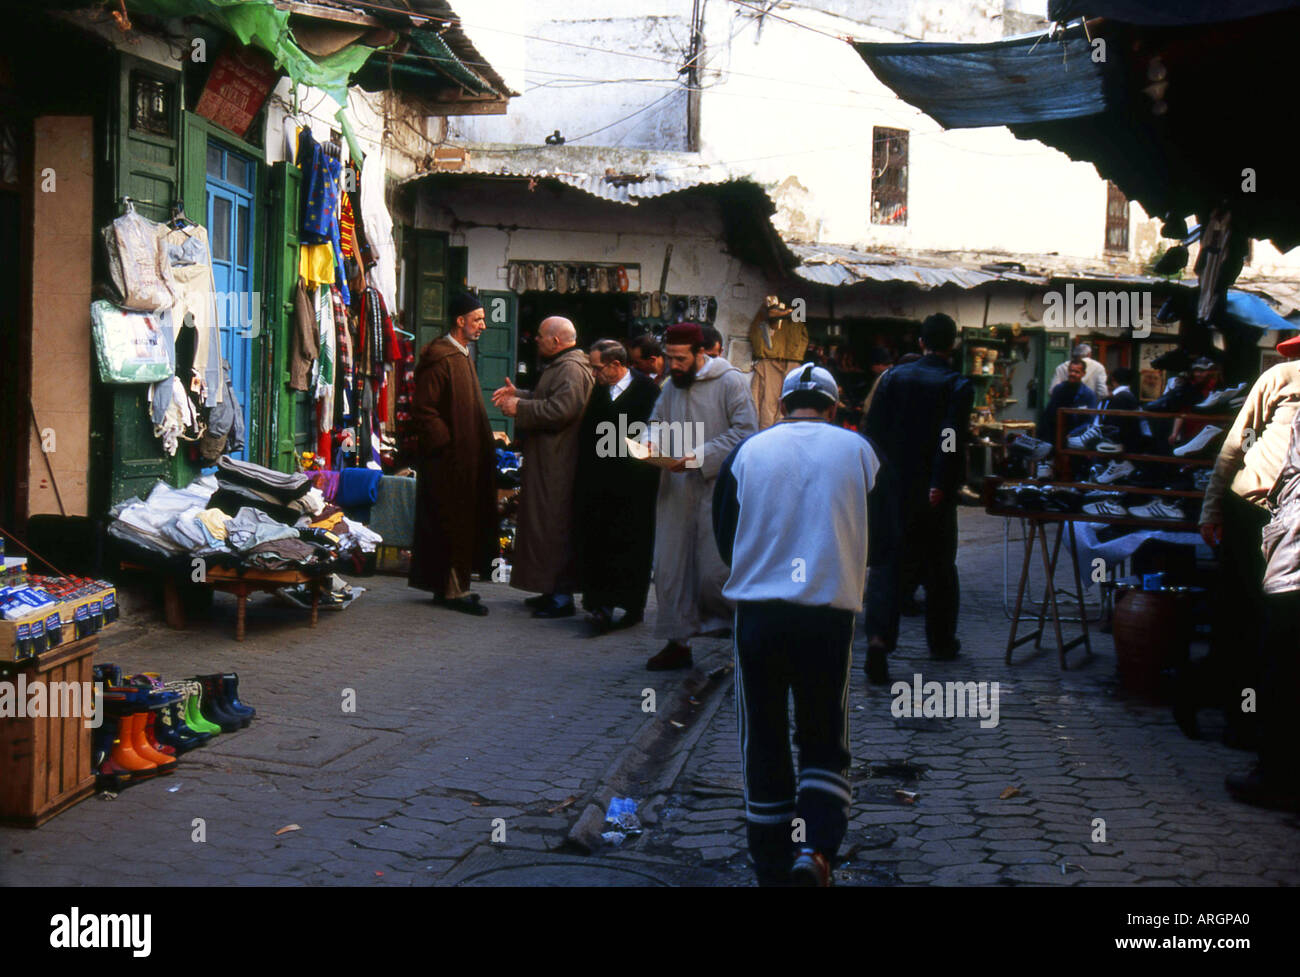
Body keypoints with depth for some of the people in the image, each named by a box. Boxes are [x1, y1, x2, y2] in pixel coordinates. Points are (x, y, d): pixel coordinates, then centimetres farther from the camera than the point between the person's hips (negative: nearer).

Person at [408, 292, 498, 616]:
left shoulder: (463, 355, 17)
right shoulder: (439, 358, -14)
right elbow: (423, 410, -19)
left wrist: (485, 438, 18)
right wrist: (448, 444, -19)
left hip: (466, 457, 10)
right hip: (448, 459, -10)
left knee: (465, 522, 12)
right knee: (452, 523, -5)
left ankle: (452, 585, 19)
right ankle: (452, 589, 0)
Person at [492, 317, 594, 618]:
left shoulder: (571, 369, -16)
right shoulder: (560, 366, 19)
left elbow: (560, 410, -26)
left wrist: (519, 408, -16)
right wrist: (519, 395, 14)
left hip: (557, 465, -11)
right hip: (548, 461, 11)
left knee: (554, 525, -8)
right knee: (547, 524, 14)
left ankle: (562, 595, -5)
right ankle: (554, 591, 20)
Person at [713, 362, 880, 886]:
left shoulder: (748, 451, 6)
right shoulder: (858, 450, 5)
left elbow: (724, 536, 13)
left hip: (757, 611, 0)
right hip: (831, 612, 0)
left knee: (763, 744, 11)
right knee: (825, 743, 11)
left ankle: (772, 867, 15)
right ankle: (816, 849, -10)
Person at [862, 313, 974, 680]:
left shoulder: (892, 377, 2)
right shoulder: (958, 386, -7)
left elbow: (872, 429, 1)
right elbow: (951, 440, -17)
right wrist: (941, 485, -16)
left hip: (891, 486, 2)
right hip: (933, 493, -1)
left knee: (886, 564, 0)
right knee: (939, 566, 13)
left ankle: (878, 636, -18)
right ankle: (941, 641, 25)